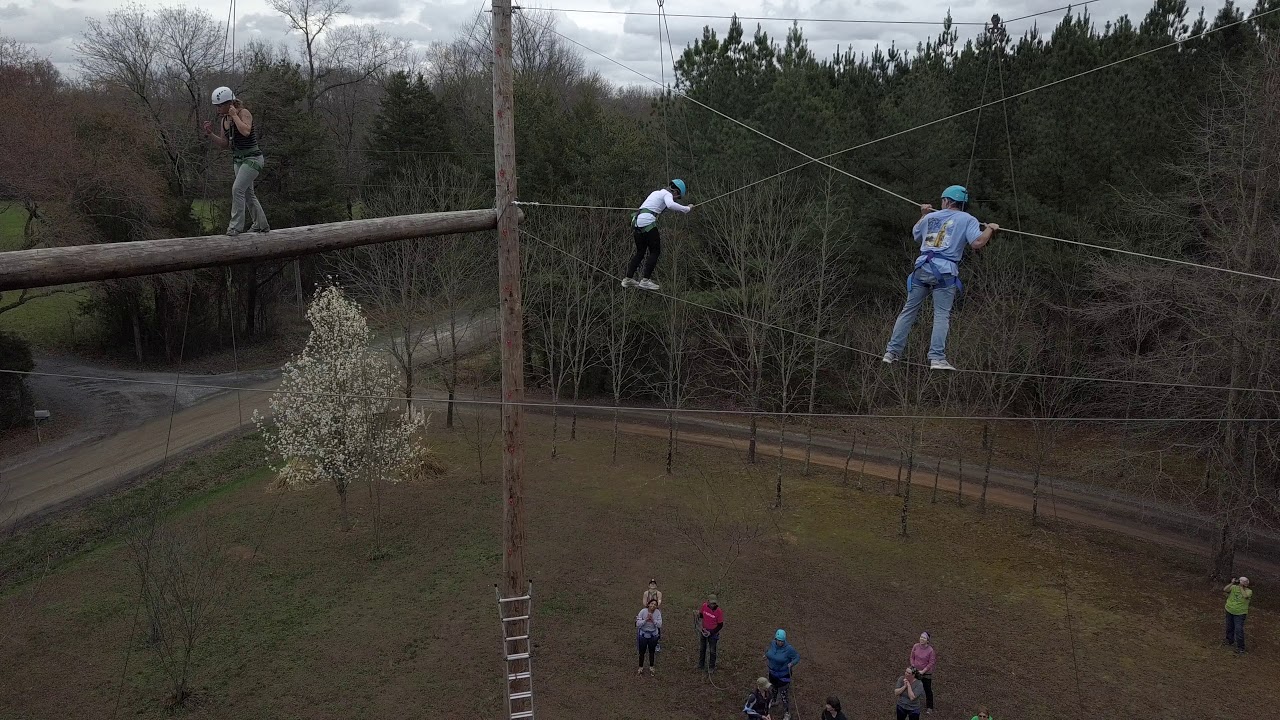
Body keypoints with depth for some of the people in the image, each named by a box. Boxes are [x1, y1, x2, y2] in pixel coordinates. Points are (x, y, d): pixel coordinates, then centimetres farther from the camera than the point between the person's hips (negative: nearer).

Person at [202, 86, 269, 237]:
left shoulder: (244, 113, -14)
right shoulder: (224, 119, 7)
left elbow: (245, 131, -33)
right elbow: (224, 144, 11)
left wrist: (235, 115, -22)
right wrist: (210, 133, -3)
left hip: (252, 158, -9)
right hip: (238, 160, 9)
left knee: (237, 189, -18)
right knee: (248, 193, 14)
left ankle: (235, 225, -11)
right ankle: (261, 225, 26)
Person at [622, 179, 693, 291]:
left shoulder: (656, 192, 26)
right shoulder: (667, 194, -1)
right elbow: (670, 204, -22)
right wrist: (687, 208, -16)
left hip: (636, 221, 9)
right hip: (647, 222, -9)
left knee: (640, 252, 17)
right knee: (655, 251, -1)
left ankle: (628, 279, 17)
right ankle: (645, 280, -7)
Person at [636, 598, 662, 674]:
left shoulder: (658, 612, -13)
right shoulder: (643, 611, -19)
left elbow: (659, 625, -14)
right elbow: (638, 624, -18)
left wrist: (653, 620, -28)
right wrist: (646, 620, -30)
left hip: (653, 635, 1)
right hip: (643, 634, -1)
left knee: (652, 652, 17)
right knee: (642, 652, 12)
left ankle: (651, 667, 37)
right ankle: (641, 667, 32)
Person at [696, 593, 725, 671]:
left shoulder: (719, 611, -26)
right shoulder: (704, 606, -15)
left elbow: (720, 625, -16)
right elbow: (701, 615, 6)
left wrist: (711, 633, -18)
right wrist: (700, 625, -7)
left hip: (713, 633, -4)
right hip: (704, 631, 4)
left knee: (712, 650, 10)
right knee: (702, 648, 21)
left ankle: (712, 667, 30)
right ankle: (701, 665, 41)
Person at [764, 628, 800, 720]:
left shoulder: (788, 648, -29)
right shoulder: (772, 644, -12)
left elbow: (797, 657, -17)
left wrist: (792, 663, -33)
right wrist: (766, 654, -3)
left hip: (783, 675, -6)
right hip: (772, 672, 6)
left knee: (784, 695, 3)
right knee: (773, 688, 31)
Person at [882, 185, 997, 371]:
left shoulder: (930, 217, 18)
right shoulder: (967, 219, 5)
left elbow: (915, 234, 37)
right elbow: (977, 243, -9)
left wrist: (923, 214, 52)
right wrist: (990, 229, 9)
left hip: (922, 268, 4)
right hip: (944, 272, -3)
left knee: (909, 310, 9)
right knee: (942, 314, -4)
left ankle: (892, 352, 10)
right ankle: (937, 358, -14)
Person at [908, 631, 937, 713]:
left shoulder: (930, 650, -22)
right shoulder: (915, 646, -11)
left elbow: (931, 663, -16)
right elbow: (912, 657, 1)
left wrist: (923, 671, -17)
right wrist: (913, 666, -7)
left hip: (926, 673, -4)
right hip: (916, 672, 4)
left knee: (928, 690, 8)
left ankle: (929, 708, 24)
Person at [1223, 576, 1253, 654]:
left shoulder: (1249, 591, -9)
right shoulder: (1234, 587, -5)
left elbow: (1245, 596, -30)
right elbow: (1225, 590, -21)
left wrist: (1241, 587, -22)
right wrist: (1232, 583, -22)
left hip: (1240, 613, -3)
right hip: (1230, 611, 3)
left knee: (1239, 630, -8)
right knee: (1229, 627, 21)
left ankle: (1240, 647, 3)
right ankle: (1229, 639, 43)